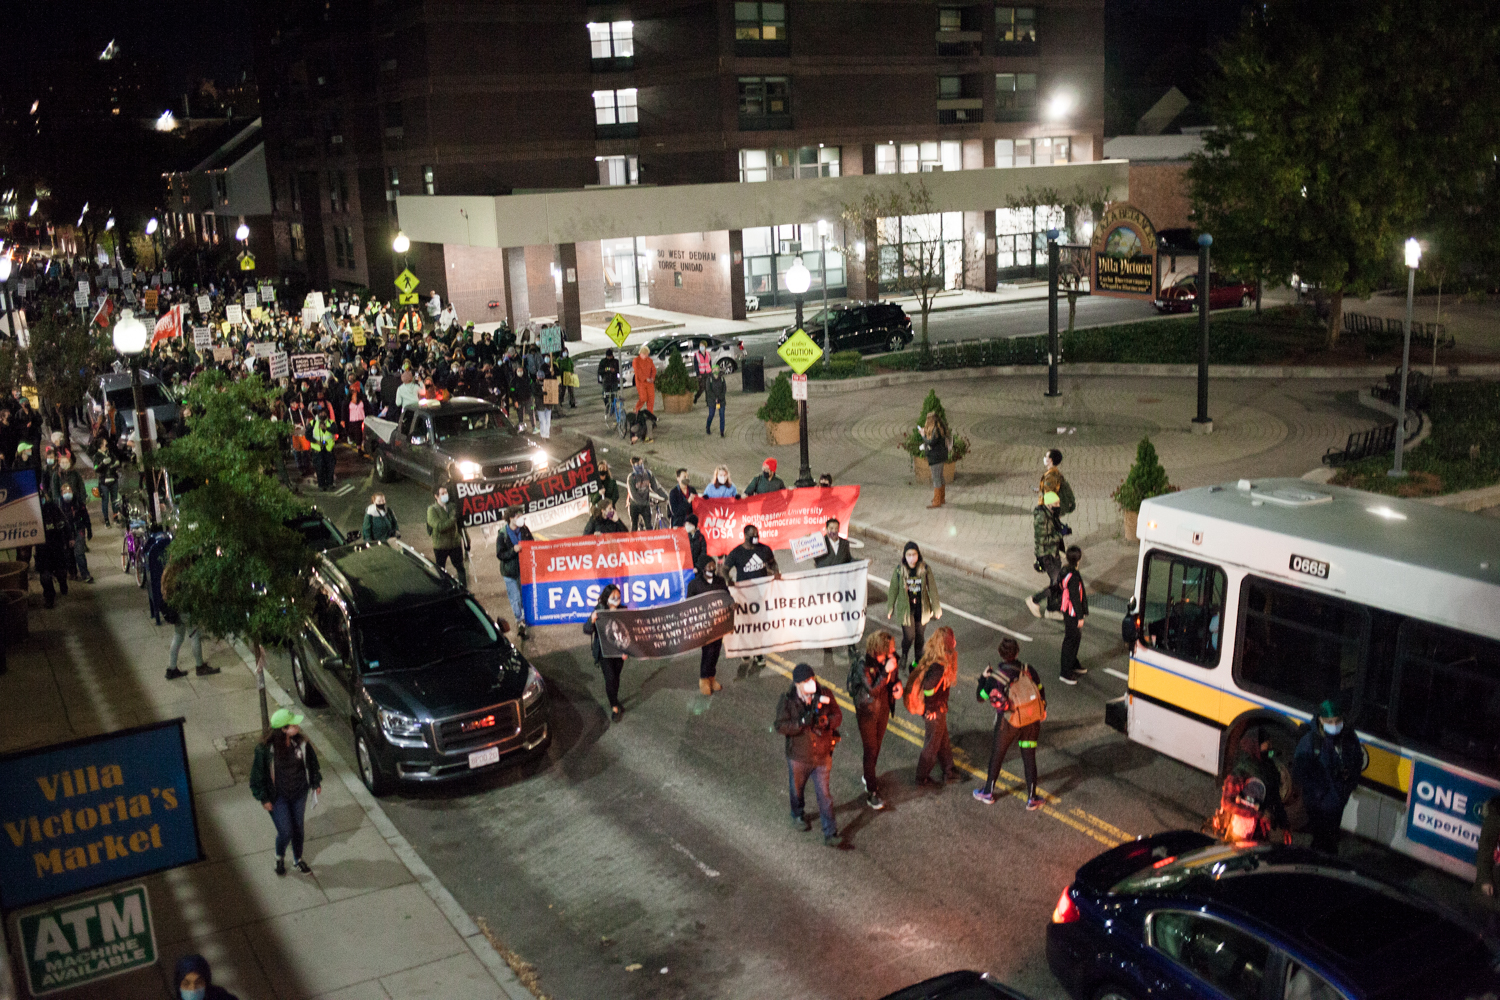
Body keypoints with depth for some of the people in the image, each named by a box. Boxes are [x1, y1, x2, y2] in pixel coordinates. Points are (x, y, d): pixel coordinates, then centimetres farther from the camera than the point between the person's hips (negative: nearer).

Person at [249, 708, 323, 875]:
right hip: (278, 797, -4)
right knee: (285, 832, -1)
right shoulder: (265, 749, -23)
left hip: (299, 793, 4)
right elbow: (257, 775, -11)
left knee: (298, 829, 18)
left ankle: (298, 860, 42)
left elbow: (311, 761, 6)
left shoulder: (301, 743, -12)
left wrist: (316, 782, 13)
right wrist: (264, 798, -8)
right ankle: (280, 858, 33)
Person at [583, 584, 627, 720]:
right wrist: (592, 621, -36)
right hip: (604, 652, -3)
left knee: (616, 677, 15)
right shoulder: (599, 612, -13)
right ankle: (615, 707, 6)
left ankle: (613, 700, 35)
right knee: (610, 678, -7)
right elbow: (587, 630, -15)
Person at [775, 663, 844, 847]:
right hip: (798, 756, 0)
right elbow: (780, 726, -19)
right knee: (797, 790, 24)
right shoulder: (787, 700, -18)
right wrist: (802, 722, -33)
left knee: (824, 795, 4)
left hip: (822, 755, 0)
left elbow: (838, 715, -4)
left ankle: (830, 833, 14)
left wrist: (826, 722, -26)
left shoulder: (824, 694, -14)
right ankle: (798, 815, 53)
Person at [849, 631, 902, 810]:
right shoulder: (863, 666, -28)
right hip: (867, 712, -6)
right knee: (870, 751, 0)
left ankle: (869, 776, 46)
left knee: (877, 746, 22)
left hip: (884, 709, 6)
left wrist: (898, 685, -15)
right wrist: (886, 671, -37)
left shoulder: (890, 660, -11)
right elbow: (872, 690, -32)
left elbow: (895, 678, 8)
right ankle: (871, 792, 10)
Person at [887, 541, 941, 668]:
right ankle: (904, 656, 27)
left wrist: (936, 609, 2)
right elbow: (893, 590, -2)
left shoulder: (925, 569, -11)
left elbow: (932, 589, -3)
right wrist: (890, 609, 5)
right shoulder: (899, 570, -12)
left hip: (921, 608, 1)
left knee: (920, 635, 13)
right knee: (909, 636, -4)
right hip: (906, 608, -1)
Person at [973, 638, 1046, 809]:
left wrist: (983, 677, 9)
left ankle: (988, 793, 32)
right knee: (1029, 758, 15)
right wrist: (1042, 709, 20)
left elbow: (980, 697, -4)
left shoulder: (995, 677, -18)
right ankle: (1032, 798, 23)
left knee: (997, 756, 17)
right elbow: (1041, 691, 2)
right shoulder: (1028, 670, -11)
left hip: (1008, 724, -2)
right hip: (1032, 721, 2)